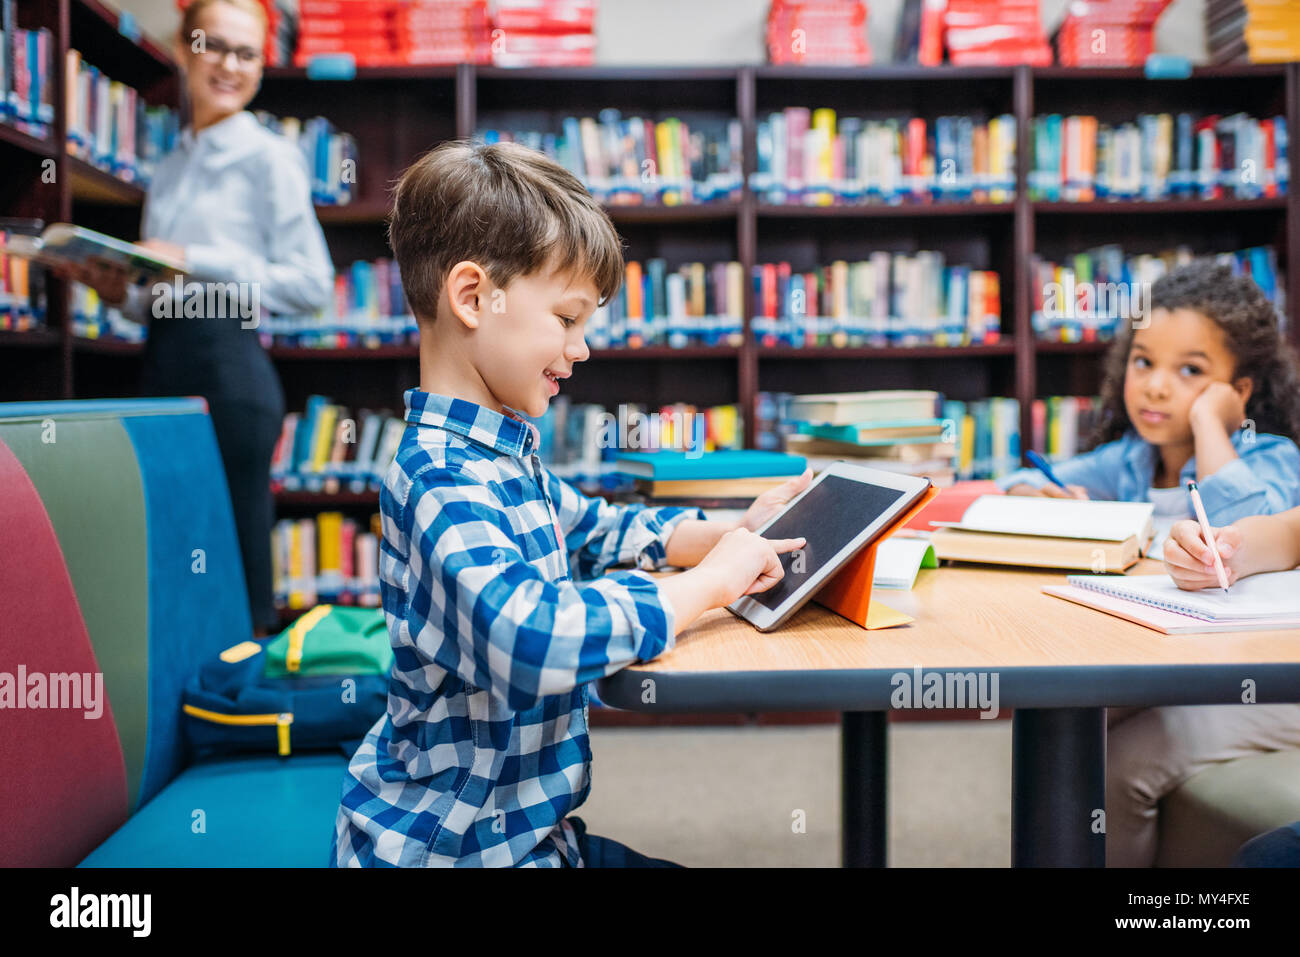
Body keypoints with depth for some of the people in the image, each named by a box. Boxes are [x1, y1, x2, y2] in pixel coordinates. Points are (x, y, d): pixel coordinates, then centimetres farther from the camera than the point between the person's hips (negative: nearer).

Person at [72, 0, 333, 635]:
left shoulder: (268, 158, -2)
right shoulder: (170, 167, 19)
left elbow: (312, 284, -11)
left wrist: (197, 262, -13)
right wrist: (126, 296, 3)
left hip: (229, 367, -7)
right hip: (163, 365, 7)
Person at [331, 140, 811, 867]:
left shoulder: (504, 451, 6)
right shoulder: (441, 481, -27)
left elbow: (592, 530, 23)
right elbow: (529, 637, -44)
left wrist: (731, 533, 8)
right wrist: (707, 583, -29)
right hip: (450, 844, -9)